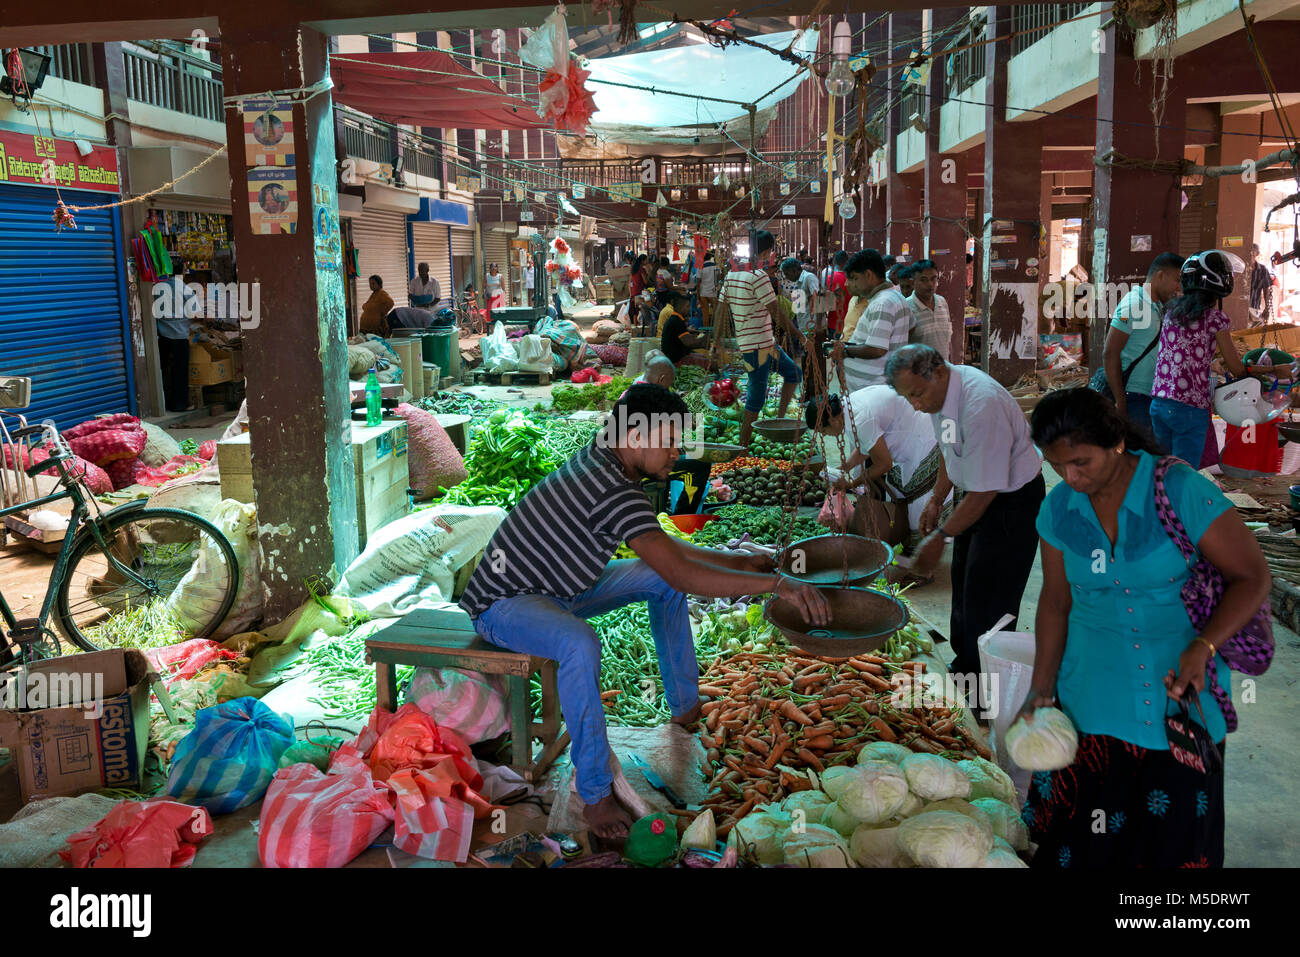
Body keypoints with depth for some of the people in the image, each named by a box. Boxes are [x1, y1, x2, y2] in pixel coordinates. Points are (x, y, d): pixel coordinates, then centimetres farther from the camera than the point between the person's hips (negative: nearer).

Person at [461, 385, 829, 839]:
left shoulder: (601, 463, 1)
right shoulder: (613, 491, -30)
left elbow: (663, 546, 13)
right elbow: (684, 576, -36)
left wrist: (738, 562, 9)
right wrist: (776, 585, -36)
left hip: (555, 588, 10)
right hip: (502, 602, -10)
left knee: (659, 580, 10)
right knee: (580, 643, -41)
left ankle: (687, 706, 21)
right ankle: (596, 796, -28)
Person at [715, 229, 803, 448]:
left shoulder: (732, 274, 9)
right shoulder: (758, 276, -16)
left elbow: (722, 311, 13)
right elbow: (776, 313, -17)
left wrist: (717, 341, 20)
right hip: (758, 345, -9)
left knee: (793, 373, 20)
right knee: (756, 399, -2)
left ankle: (780, 419, 20)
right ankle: (743, 447, 4)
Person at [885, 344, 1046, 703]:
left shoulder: (981, 405, -35)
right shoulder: (939, 390, -6)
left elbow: (984, 491, -30)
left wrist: (941, 536, -25)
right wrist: (936, 501, 13)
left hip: (1011, 501, -9)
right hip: (974, 493, 9)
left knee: (988, 602, -3)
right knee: (964, 585, 20)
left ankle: (989, 697, 13)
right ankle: (965, 667, 38)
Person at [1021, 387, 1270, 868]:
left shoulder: (1183, 492, -16)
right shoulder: (1058, 510, -3)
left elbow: (1252, 577, -10)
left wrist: (1203, 648, -24)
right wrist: (1041, 690, 3)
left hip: (1182, 689, -2)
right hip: (1092, 696, 3)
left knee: (1171, 835, 5)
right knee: (1080, 824, 2)